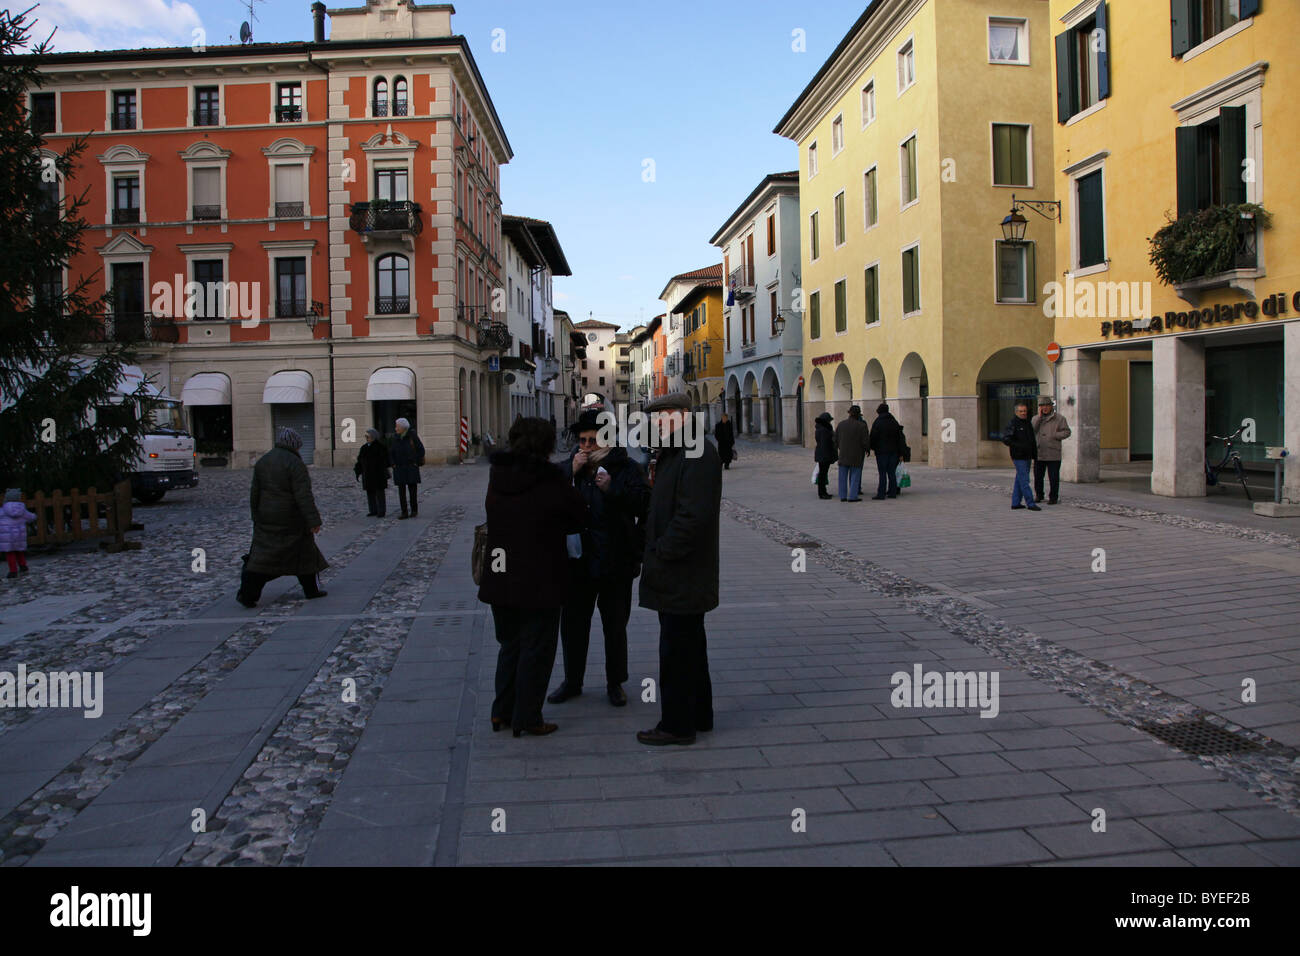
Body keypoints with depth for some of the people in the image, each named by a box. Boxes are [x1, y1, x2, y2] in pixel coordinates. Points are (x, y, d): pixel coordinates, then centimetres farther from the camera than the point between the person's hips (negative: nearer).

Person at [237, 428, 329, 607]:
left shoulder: (262, 461, 7)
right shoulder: (294, 463, -15)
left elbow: (255, 494, 11)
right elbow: (303, 496, -21)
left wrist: (257, 518, 20)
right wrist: (314, 521, -21)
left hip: (267, 519, 6)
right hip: (292, 521, -5)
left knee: (262, 556, 7)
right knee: (304, 553, 10)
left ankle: (247, 594, -4)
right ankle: (311, 590, 21)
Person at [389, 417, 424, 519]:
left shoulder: (412, 436, -8)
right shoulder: (396, 439, 5)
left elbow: (421, 450, -6)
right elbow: (391, 453, 13)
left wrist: (416, 463, -10)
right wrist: (393, 464, 0)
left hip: (411, 468, -4)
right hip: (399, 469, 4)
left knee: (412, 489, 1)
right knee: (401, 491, -2)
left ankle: (414, 510, 15)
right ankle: (404, 512, 1)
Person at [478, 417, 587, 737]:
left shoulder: (497, 476, 1)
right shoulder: (552, 481, -17)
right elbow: (579, 518, -7)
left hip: (500, 577, 6)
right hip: (540, 582, -6)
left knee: (509, 645, 20)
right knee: (536, 650, 7)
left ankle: (502, 711, 26)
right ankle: (527, 718, 12)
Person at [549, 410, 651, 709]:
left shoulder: (626, 468, -4)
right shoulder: (570, 466, 7)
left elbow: (643, 504, -15)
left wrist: (612, 488, -26)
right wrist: (571, 473, -15)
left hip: (615, 563, -3)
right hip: (577, 560, 3)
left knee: (615, 626, 9)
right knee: (573, 624, 11)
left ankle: (615, 683, 24)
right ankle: (572, 681, 27)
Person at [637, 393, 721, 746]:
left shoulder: (699, 454, -18)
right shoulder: (674, 453, 16)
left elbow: (693, 515, -26)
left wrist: (661, 554, -20)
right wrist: (654, 551, 10)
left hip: (682, 576, -11)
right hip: (680, 576, 11)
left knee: (677, 649, -1)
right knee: (688, 646, 19)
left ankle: (677, 724, 10)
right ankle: (698, 715, 32)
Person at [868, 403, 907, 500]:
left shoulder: (877, 422, -7)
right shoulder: (894, 422, 9)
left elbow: (872, 437, -9)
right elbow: (900, 438, 9)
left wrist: (872, 447, 11)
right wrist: (901, 453, 11)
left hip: (881, 451, -5)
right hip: (893, 451, 5)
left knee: (882, 473, -6)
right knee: (892, 473, 10)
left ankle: (881, 494, -8)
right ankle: (892, 492, 12)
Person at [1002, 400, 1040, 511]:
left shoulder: (1028, 423, 15)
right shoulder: (1013, 424, -9)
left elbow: (1032, 441, 22)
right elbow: (1005, 439, -17)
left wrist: (1035, 455, 17)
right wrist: (1019, 446, -22)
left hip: (1027, 456, 8)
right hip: (1019, 457, -8)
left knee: (1020, 480, 11)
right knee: (1024, 481, -8)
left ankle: (1015, 503, 16)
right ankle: (1030, 503, -7)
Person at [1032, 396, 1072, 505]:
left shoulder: (1059, 418, 2)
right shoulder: (1035, 418, 13)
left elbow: (1066, 432, -1)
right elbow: (1032, 430, -4)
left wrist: (1054, 436, -13)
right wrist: (1039, 416, -7)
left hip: (1053, 454, -3)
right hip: (1039, 453, 4)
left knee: (1053, 477, -2)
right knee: (1038, 476, 9)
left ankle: (1054, 497, 8)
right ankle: (1038, 495, 24)